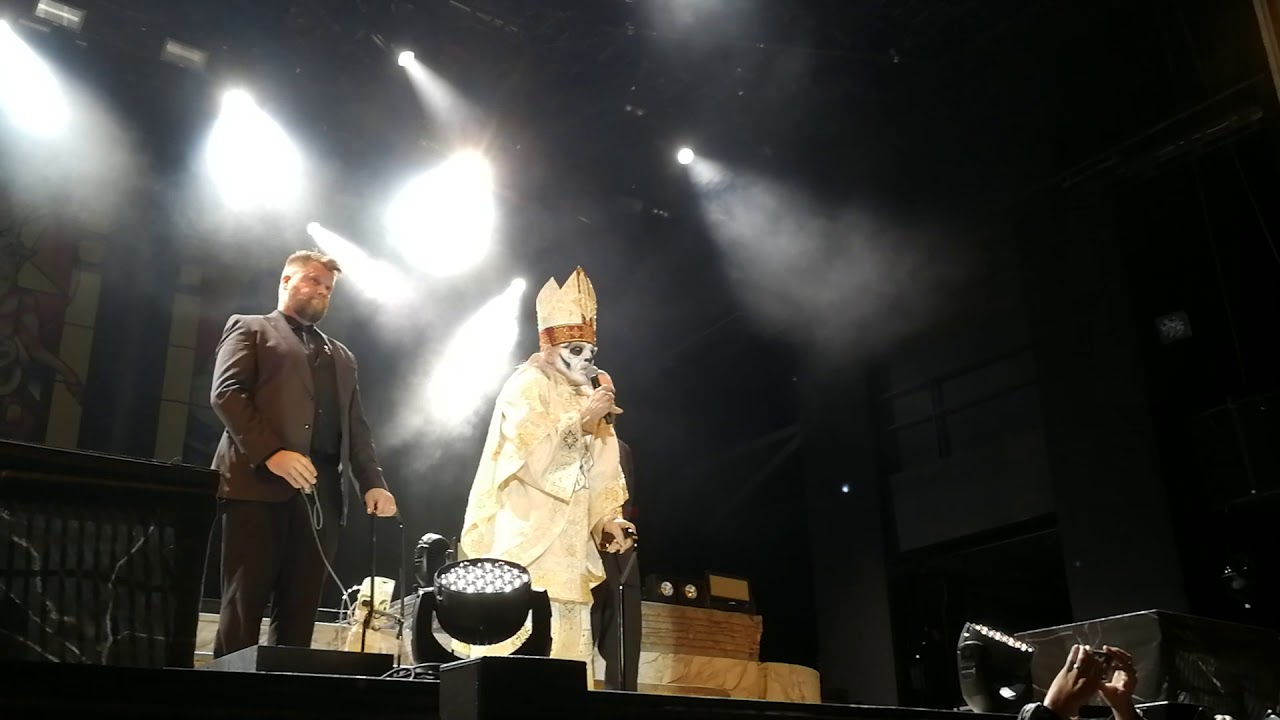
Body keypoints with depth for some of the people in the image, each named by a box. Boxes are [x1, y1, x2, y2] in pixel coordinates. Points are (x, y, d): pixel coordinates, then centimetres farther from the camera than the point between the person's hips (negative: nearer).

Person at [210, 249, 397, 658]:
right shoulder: (250, 329, 13)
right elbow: (227, 393, -3)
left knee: (299, 613, 1)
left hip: (321, 494, 5)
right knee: (243, 607, -6)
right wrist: (271, 452, -18)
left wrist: (372, 484, 2)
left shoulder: (341, 356, 29)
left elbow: (355, 426, 20)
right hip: (259, 484, -4)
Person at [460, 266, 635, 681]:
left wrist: (606, 520, 2)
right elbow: (529, 461, -17)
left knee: (568, 652, 8)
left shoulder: (586, 394, 18)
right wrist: (582, 422, -17)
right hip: (527, 546, -8)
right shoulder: (527, 385, -5)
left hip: (570, 549, 8)